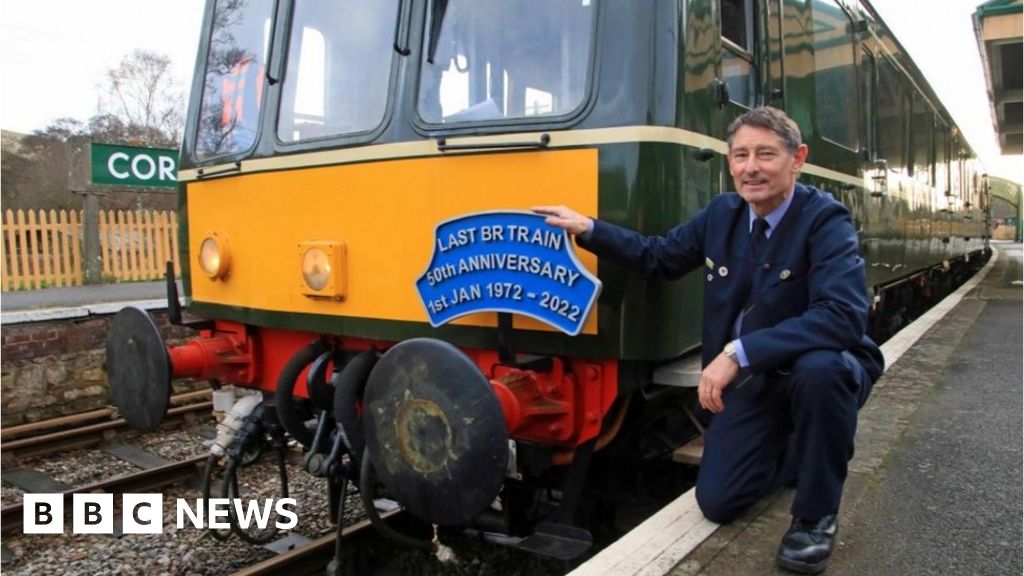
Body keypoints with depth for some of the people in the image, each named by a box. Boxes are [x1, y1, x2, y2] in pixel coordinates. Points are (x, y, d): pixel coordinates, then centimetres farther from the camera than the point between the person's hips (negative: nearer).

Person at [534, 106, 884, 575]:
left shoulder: (826, 221, -21)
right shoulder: (722, 213, -2)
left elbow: (843, 316, -36)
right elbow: (659, 257, 11)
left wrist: (739, 353, -43)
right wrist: (587, 229, 0)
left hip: (822, 374, -4)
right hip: (751, 382, 5)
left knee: (818, 369, -41)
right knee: (717, 501, -3)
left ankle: (816, 514, -14)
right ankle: (805, 452, 27)